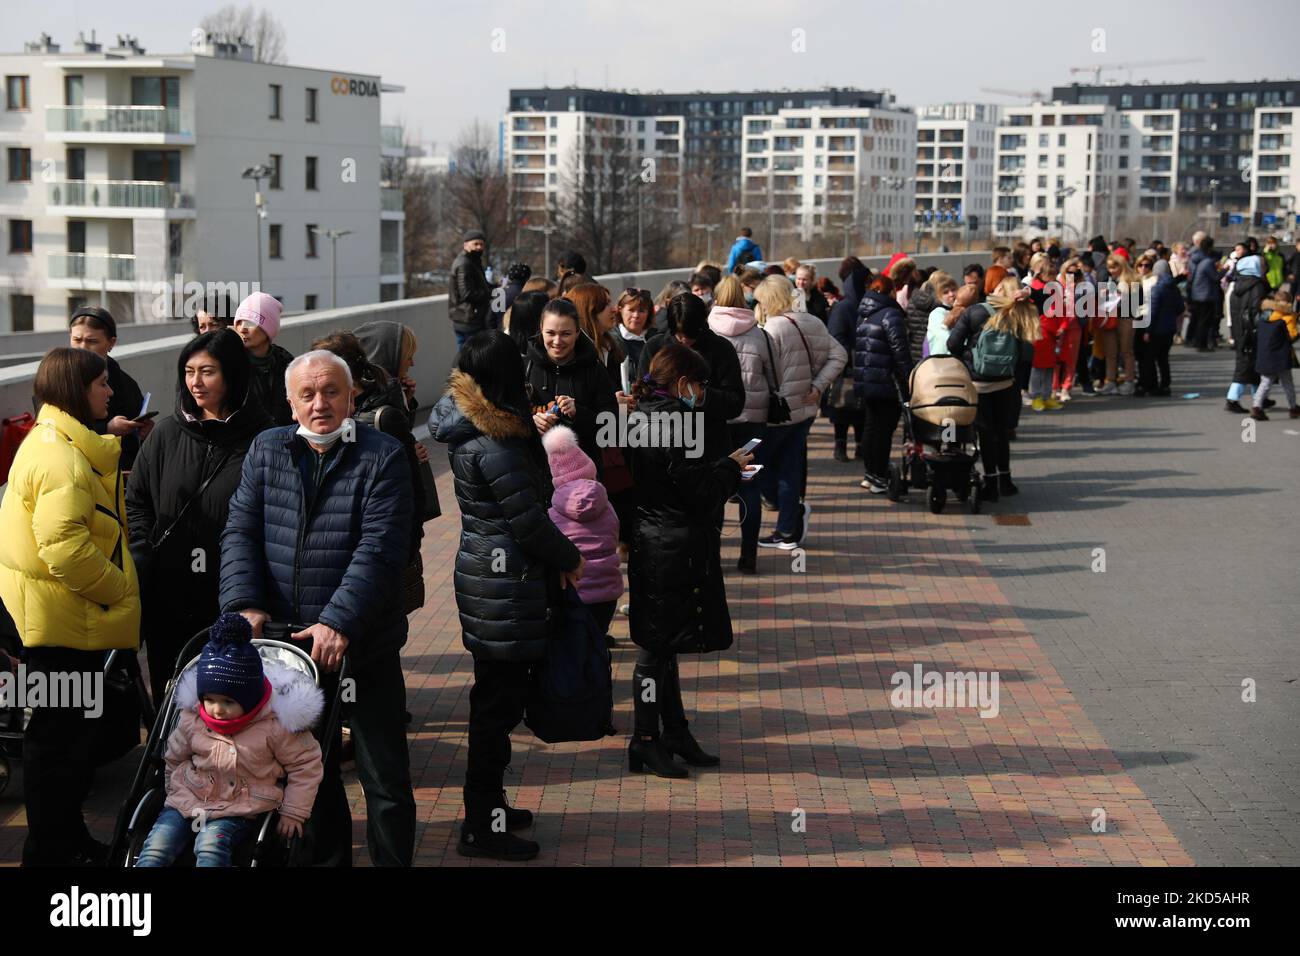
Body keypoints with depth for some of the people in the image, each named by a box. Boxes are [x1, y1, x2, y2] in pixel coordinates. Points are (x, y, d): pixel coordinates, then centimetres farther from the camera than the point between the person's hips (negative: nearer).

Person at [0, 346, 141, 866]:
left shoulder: (61, 443, 14)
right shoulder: (59, 455, -20)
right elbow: (64, 547, -28)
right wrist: (119, 589, -18)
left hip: (71, 614, 11)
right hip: (61, 617, -11)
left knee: (71, 731, 18)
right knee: (59, 735, -1)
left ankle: (68, 839, 30)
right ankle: (48, 851, 8)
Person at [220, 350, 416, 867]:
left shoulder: (382, 455, -9)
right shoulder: (265, 451, 6)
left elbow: (379, 548, -18)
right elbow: (240, 533, 1)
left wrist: (338, 621, -28)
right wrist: (245, 604, -15)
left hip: (365, 646, -4)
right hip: (288, 642, 4)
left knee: (384, 776, 2)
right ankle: (327, 858, 33)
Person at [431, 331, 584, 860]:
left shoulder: (469, 429, 8)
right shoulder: (494, 444, -22)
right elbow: (527, 518, -18)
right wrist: (570, 558, -4)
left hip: (481, 572, 10)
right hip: (506, 583, -10)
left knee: (494, 696, 19)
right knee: (499, 701, -2)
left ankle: (487, 806, 31)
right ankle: (480, 828, 6)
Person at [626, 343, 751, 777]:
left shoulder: (640, 416, 9)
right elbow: (699, 491, -20)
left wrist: (720, 467, 14)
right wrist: (731, 466, -3)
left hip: (648, 543, 10)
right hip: (675, 550, -10)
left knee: (661, 643, 15)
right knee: (656, 647, -2)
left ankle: (675, 732, 26)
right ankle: (645, 742, 6)